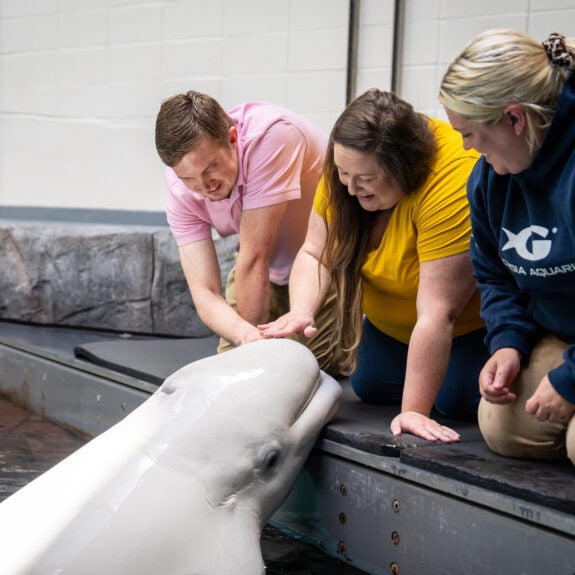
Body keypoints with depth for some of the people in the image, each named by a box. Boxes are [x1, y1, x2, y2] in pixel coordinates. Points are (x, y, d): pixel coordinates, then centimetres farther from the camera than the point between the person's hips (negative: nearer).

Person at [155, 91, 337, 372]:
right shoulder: (180, 190, -20)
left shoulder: (272, 135, -38)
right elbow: (204, 292, -25)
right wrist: (246, 335, -46)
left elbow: (254, 257, -35)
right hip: (271, 270, 4)